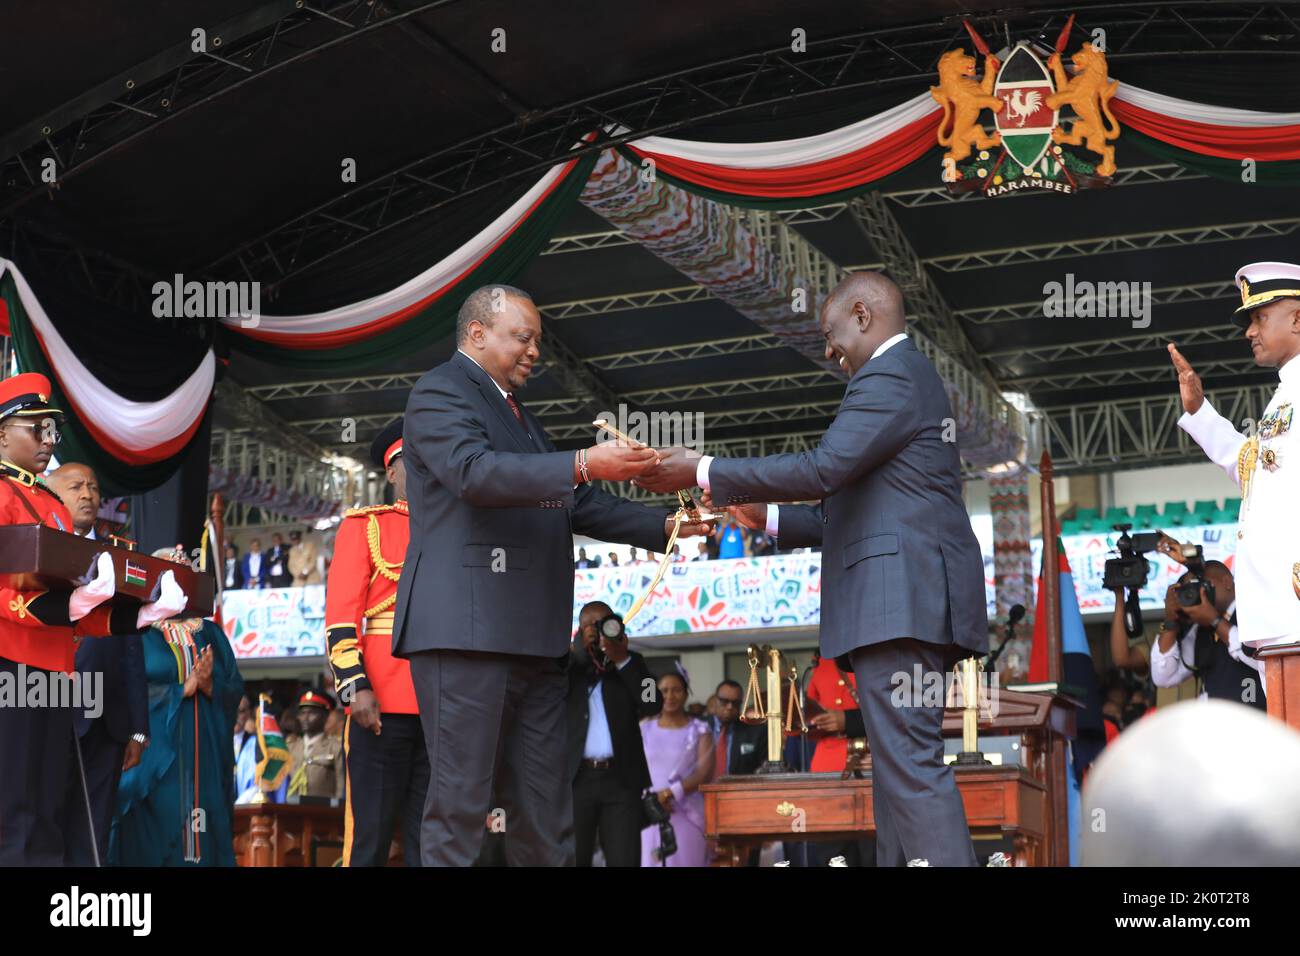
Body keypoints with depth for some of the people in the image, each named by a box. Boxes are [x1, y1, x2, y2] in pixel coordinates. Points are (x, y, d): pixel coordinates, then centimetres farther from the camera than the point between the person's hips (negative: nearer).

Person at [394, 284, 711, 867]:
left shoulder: (518, 416, 27)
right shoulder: (440, 392, -1)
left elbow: (573, 505, 26)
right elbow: (474, 471, -19)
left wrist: (665, 527, 14)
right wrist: (584, 464, -28)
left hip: (533, 640, 9)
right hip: (467, 628, -9)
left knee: (544, 815, 7)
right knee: (460, 804, -9)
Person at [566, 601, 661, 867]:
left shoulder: (631, 662, 13)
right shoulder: (566, 663, 12)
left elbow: (653, 705, -1)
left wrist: (622, 660, -8)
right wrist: (583, 648, -7)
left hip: (621, 778, 1)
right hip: (576, 778, -1)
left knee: (625, 860, -4)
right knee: (573, 859, -2)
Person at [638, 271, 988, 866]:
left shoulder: (889, 376, -7)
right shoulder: (906, 376, 26)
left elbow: (823, 469, -18)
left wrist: (705, 474, -12)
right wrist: (770, 518, 23)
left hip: (900, 596, -11)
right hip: (910, 602, 11)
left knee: (910, 763, -15)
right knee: (898, 763, 8)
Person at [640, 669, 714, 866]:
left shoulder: (699, 731, 6)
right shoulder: (644, 729, 10)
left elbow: (705, 773, -5)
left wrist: (672, 792, -17)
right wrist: (651, 798, -11)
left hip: (688, 814, -1)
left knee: (686, 863, -6)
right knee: (651, 863, -5)